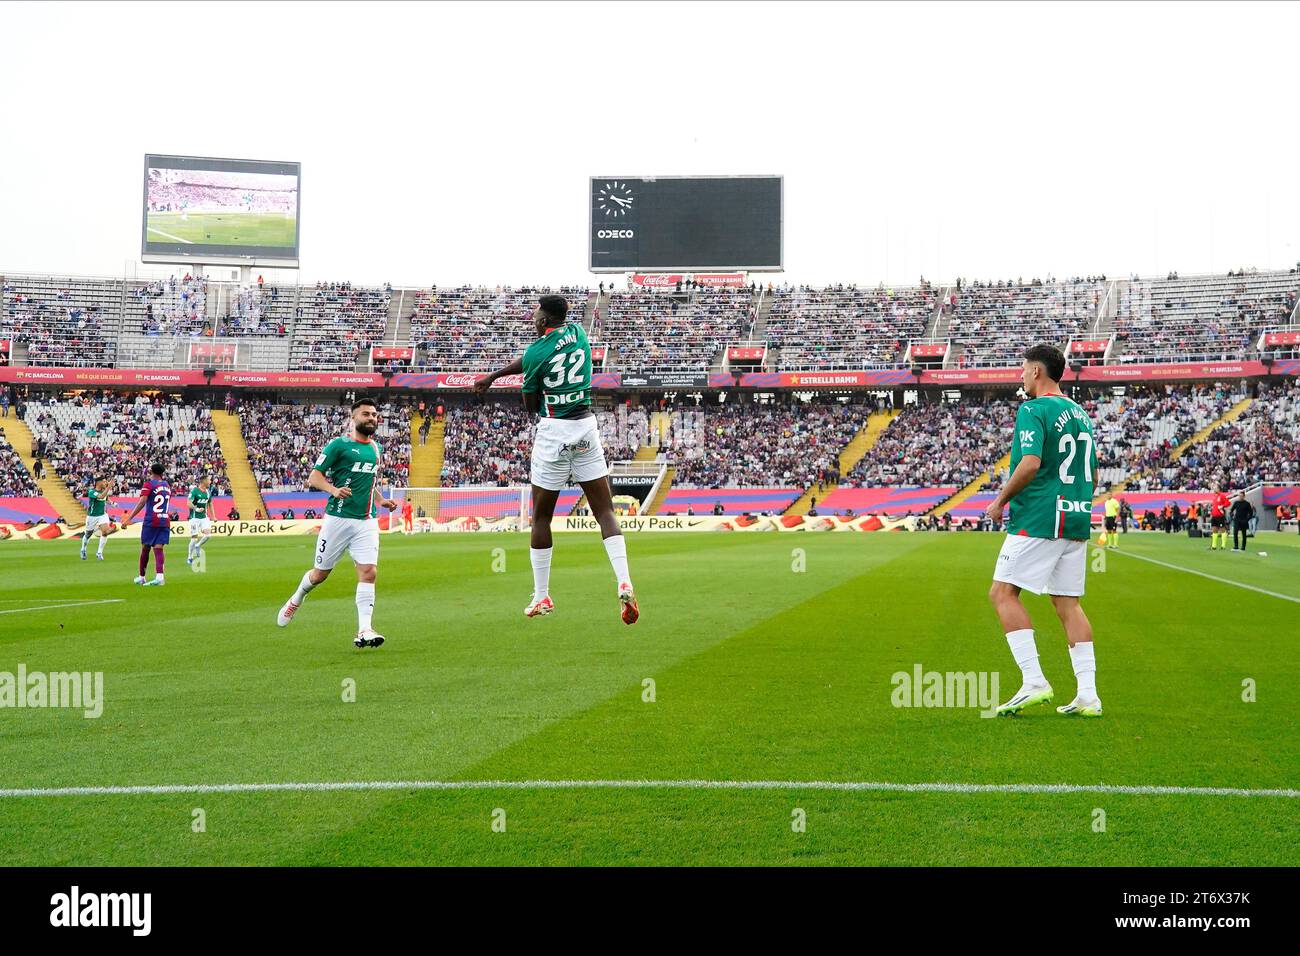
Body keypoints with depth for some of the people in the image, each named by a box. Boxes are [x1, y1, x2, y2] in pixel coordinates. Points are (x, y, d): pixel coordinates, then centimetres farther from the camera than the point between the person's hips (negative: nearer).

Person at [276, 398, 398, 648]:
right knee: (320, 573, 8)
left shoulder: (376, 449, 15)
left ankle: (364, 631, -14)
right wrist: (334, 490, -25)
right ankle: (296, 599, 39)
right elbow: (314, 477, -7)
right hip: (338, 518, -4)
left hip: (367, 521, 4)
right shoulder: (339, 444, -5)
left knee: (368, 572, -12)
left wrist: (380, 500, 13)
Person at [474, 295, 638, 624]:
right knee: (605, 511, 1)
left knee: (541, 517, 8)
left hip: (553, 432, -4)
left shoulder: (536, 352, -9)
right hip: (587, 427, 5)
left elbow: (530, 407, -1)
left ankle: (541, 597, 14)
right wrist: (492, 377, 28)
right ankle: (625, 585, -15)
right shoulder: (578, 333, 9)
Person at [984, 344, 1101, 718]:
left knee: (1003, 593, -4)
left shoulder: (1033, 410, -9)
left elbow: (1031, 463, -21)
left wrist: (1000, 500, -9)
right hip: (1076, 519, 8)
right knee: (1068, 603, 8)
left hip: (1038, 518, -8)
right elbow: (1091, 473, 20)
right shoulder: (1081, 414, 17)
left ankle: (1033, 681, -13)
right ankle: (1088, 695, 3)